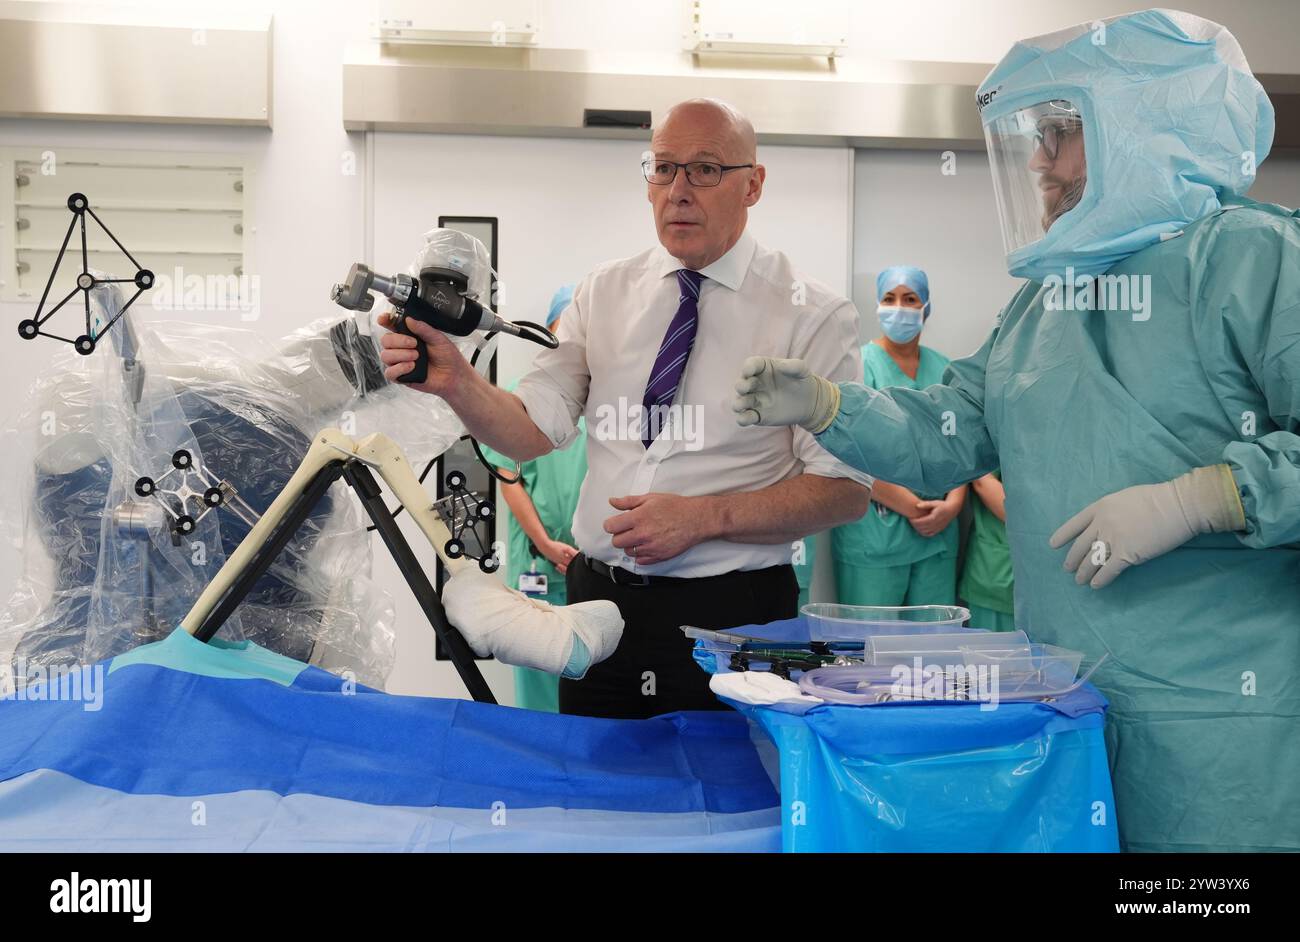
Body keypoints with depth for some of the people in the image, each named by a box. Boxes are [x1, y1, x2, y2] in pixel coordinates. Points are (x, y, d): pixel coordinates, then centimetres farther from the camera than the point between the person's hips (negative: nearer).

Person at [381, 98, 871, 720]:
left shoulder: (813, 315, -7)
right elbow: (534, 429, -1)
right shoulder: (605, 292, 6)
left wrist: (706, 516, -20)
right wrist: (454, 382, -20)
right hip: (600, 599, 4)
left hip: (730, 617, -3)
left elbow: (845, 491, -10)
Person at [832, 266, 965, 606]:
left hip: (938, 537, 5)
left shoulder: (944, 370, 13)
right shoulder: (861, 364, -3)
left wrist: (953, 504, -7)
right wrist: (914, 509, -13)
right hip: (873, 537, -4)